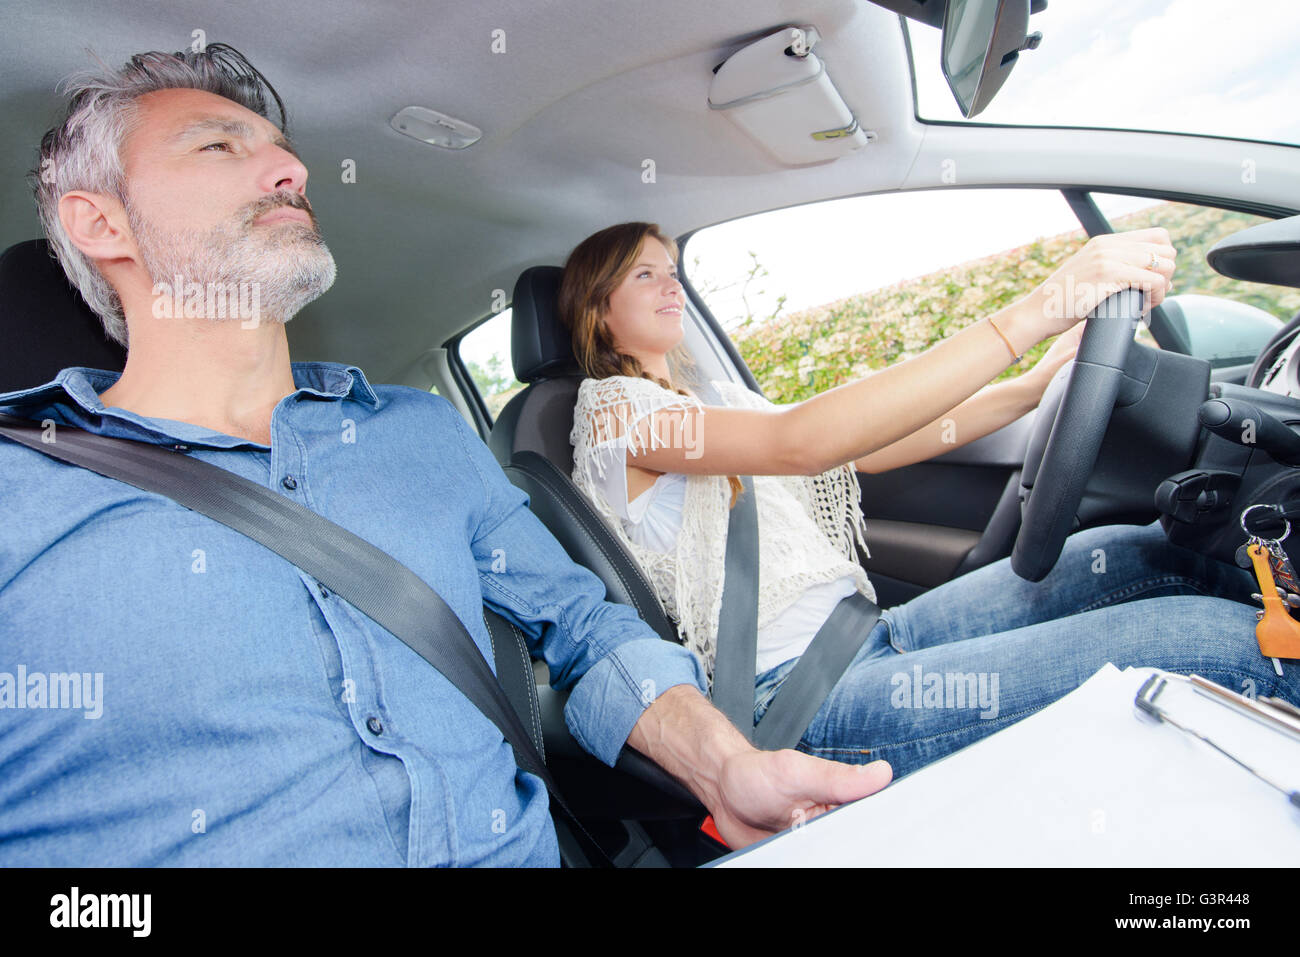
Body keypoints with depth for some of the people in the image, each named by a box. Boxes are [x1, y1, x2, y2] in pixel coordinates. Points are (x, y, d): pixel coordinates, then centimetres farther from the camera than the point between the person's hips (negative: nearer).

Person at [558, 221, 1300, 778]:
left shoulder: (714, 401, 20)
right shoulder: (613, 410, -6)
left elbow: (865, 448, 13)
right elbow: (801, 443, -23)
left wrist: (1037, 384, 2)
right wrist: (1032, 314, -26)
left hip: (862, 632, 8)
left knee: (1135, 556, -4)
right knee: (1211, 641, -17)